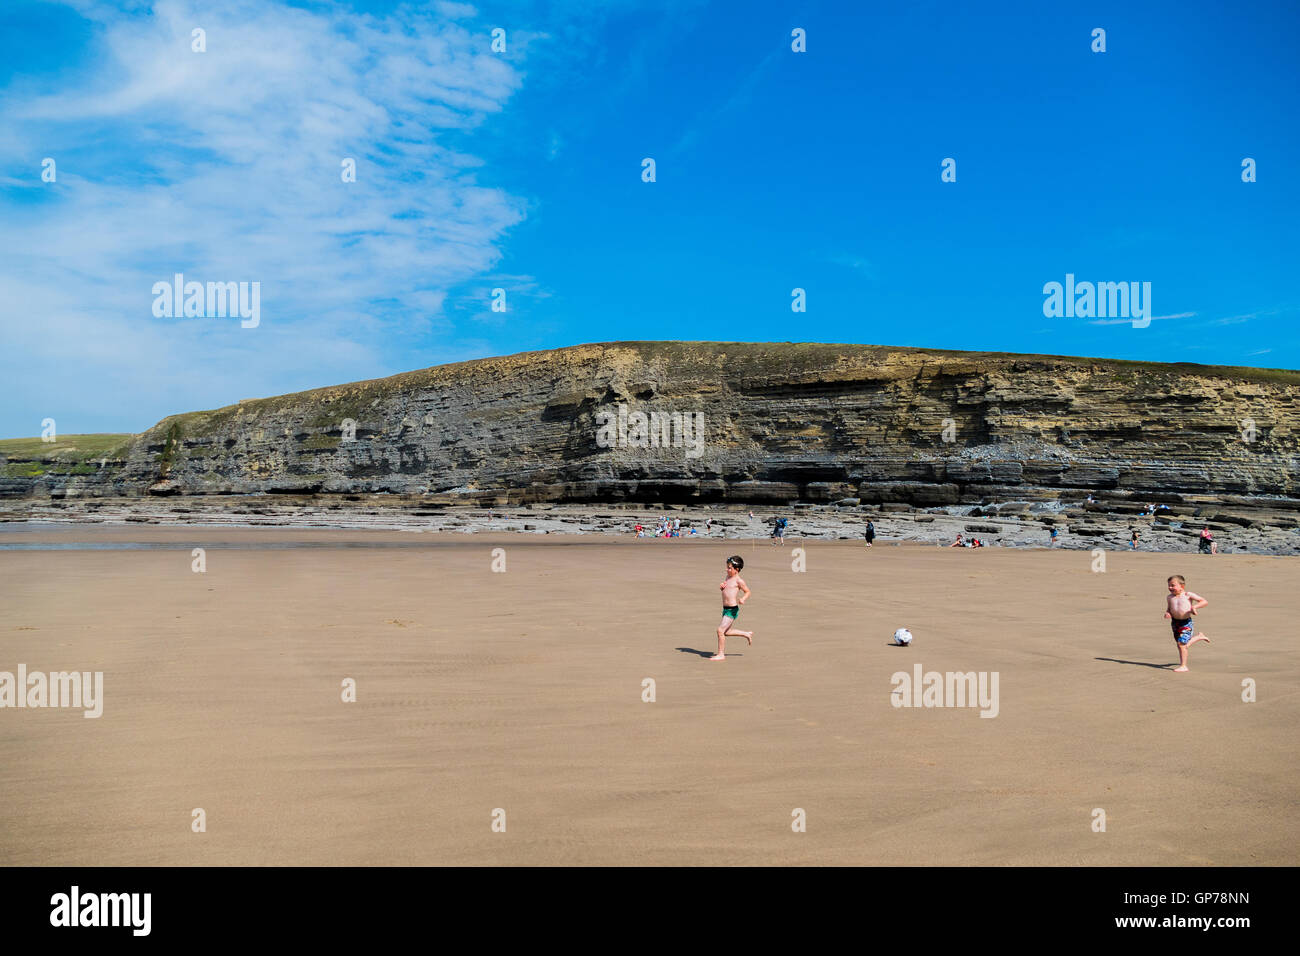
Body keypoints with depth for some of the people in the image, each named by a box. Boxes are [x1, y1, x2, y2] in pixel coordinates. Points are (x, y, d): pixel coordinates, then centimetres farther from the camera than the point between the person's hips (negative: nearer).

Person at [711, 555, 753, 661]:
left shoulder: (739, 580, -13)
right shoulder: (728, 577, 11)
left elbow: (747, 592, -7)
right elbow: (724, 589, 23)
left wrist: (743, 599, -26)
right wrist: (721, 586, 0)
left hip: (732, 610, -9)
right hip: (725, 609, 9)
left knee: (720, 630, -11)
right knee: (727, 632, 22)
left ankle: (721, 654, 0)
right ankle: (747, 634, 39)